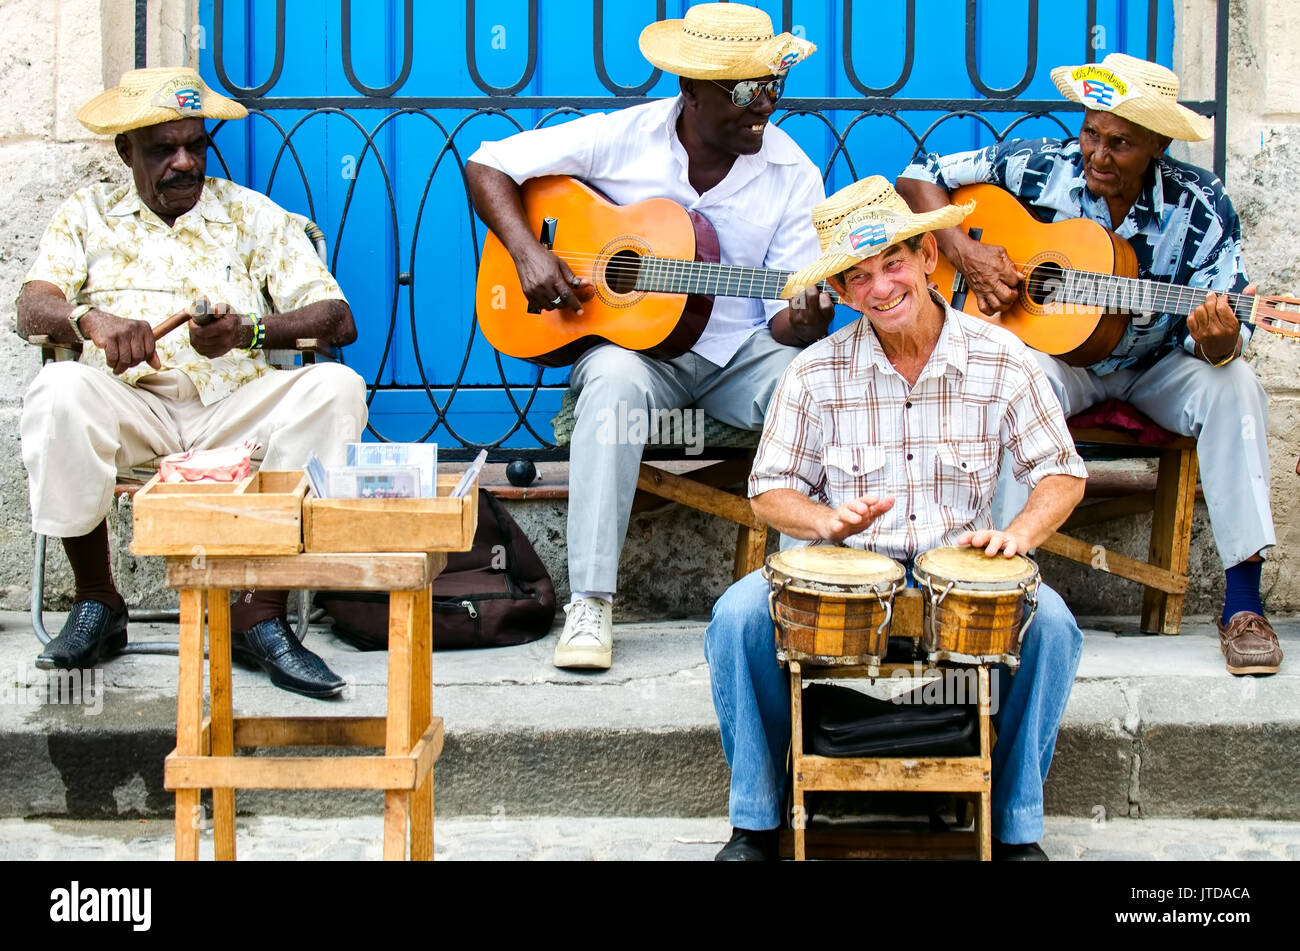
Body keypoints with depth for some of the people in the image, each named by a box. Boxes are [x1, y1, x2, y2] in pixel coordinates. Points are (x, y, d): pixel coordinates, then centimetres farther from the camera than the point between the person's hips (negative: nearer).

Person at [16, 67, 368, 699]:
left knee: (336, 389, -28)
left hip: (235, 406, 1)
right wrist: (93, 320, -24)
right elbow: (32, 309, 1)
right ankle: (96, 604, -15)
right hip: (128, 404, 0)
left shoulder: (253, 215, 17)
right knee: (59, 391, -34)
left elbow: (338, 320, 5)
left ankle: (262, 614, -26)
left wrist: (248, 331, -15)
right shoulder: (89, 214, 18)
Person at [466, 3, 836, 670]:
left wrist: (804, 323, -31)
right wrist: (528, 252, -17)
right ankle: (590, 603, -36)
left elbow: (790, 317, -6)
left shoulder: (793, 174, -3)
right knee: (615, 382, -37)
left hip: (740, 352, 2)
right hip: (631, 341, -1)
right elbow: (487, 165, -1)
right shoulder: (623, 138, -7)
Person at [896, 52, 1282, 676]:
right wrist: (965, 252, -20)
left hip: (1153, 366, 1)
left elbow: (1223, 340, -17)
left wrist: (1218, 341, -43)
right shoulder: (1036, 168, -13)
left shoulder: (1198, 208, -15)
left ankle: (1243, 605, -25)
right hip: (1052, 350, -1)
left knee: (1234, 384, -29)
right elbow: (918, 179, -5)